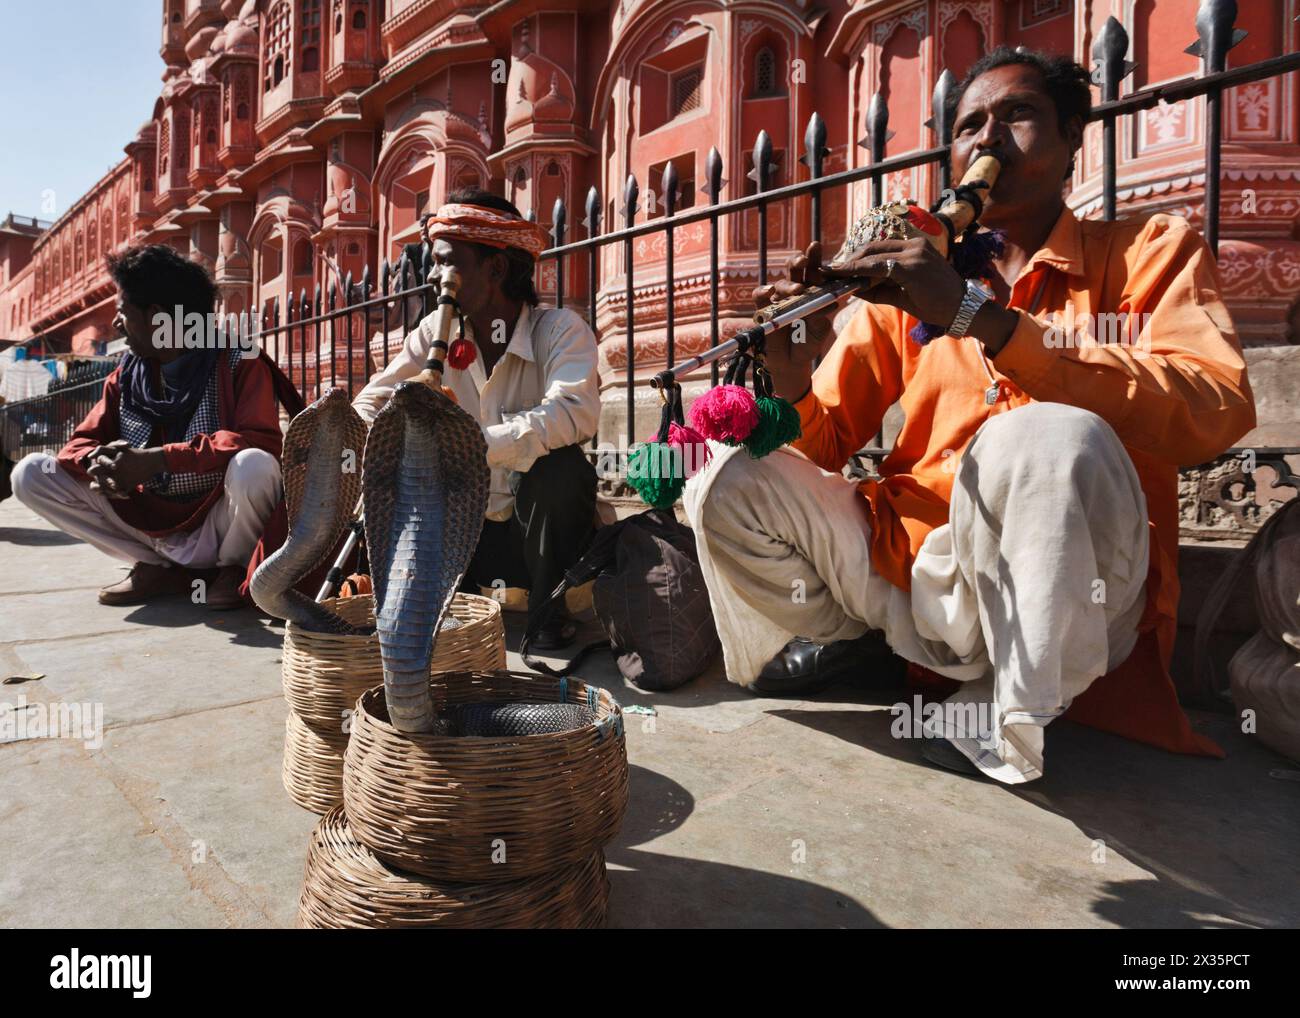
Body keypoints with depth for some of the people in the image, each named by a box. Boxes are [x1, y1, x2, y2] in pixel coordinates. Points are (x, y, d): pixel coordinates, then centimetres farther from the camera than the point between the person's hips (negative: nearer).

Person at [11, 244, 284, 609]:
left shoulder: (239, 363, -12)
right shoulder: (125, 374, 6)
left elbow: (263, 443, -26)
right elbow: (82, 442, 7)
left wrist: (158, 459, -31)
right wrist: (99, 461, -19)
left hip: (217, 528, -5)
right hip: (153, 527, 6)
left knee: (254, 465, -36)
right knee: (30, 473, -3)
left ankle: (233, 568, -5)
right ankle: (158, 570, 2)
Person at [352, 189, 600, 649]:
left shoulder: (559, 329, -15)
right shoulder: (435, 334, -1)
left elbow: (577, 411, -35)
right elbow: (369, 403, -1)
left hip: (538, 527, -4)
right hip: (471, 526, 5)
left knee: (560, 466, -33)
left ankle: (548, 607, -9)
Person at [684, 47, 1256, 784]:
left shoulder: (1150, 250, 5)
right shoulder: (909, 281, 11)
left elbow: (1216, 413, -17)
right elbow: (826, 446, 7)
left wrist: (979, 317, -24)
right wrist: (792, 382, -16)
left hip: (1062, 595, -2)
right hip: (912, 562, 3)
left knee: (1046, 438, -33)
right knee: (727, 486, -11)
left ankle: (1008, 723, -10)